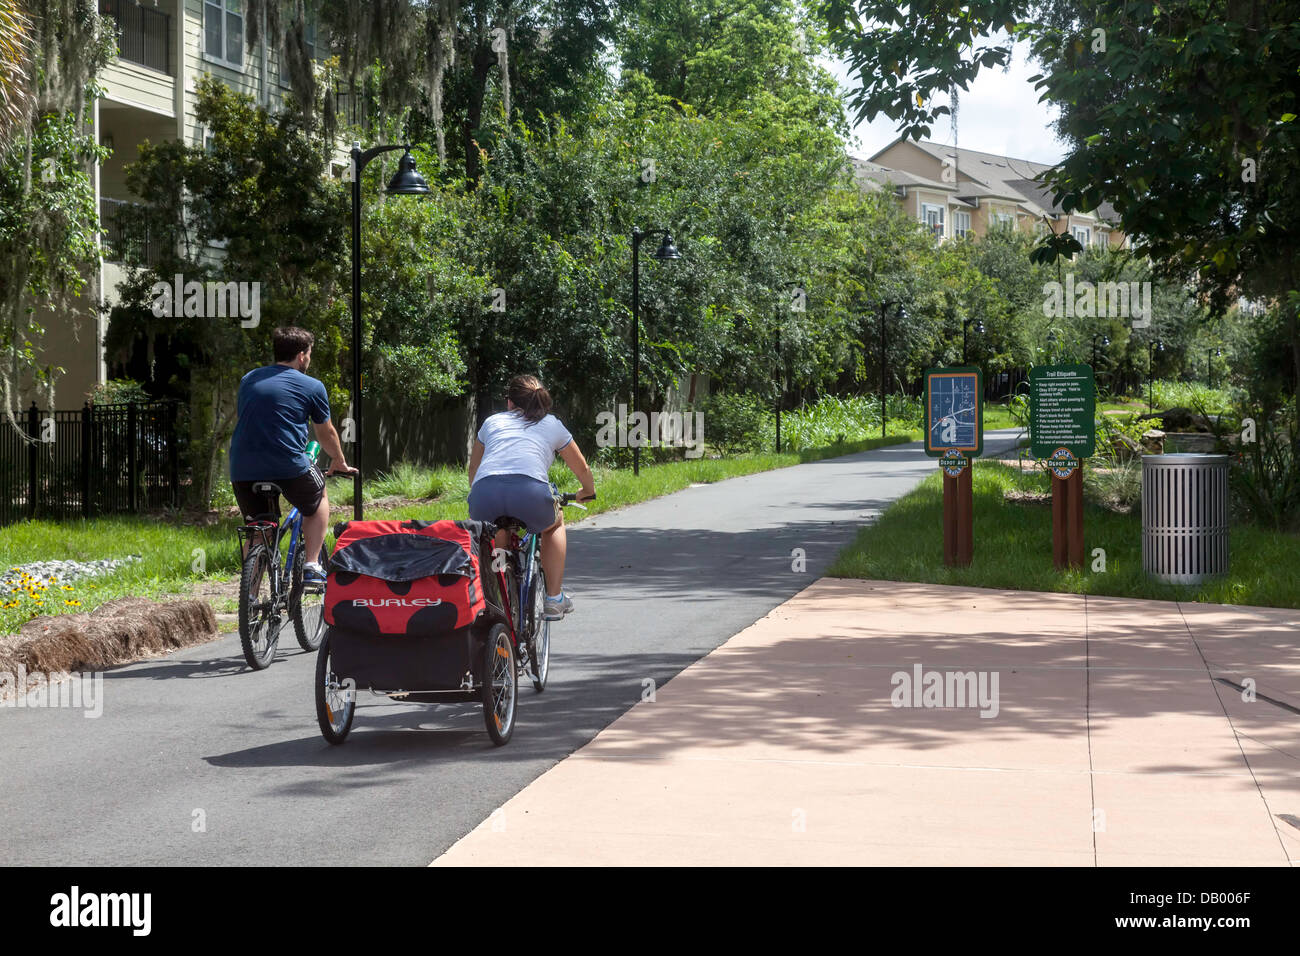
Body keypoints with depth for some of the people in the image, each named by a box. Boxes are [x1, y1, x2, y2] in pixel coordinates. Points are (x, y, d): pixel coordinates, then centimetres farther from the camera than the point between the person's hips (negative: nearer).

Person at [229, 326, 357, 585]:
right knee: (319, 498, 25)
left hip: (243, 469, 3)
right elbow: (326, 433, 18)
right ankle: (312, 567, 15)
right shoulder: (311, 386, 6)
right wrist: (339, 463, 36)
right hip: (289, 466, -3)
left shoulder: (248, 380, 18)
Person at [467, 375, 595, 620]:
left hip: (484, 492, 2)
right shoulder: (552, 425, 28)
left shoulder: (492, 421, 31)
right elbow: (581, 468, 42)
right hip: (530, 492, -2)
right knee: (554, 523, 33)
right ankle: (554, 598, 26)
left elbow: (473, 470, 44)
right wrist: (588, 492, 64)